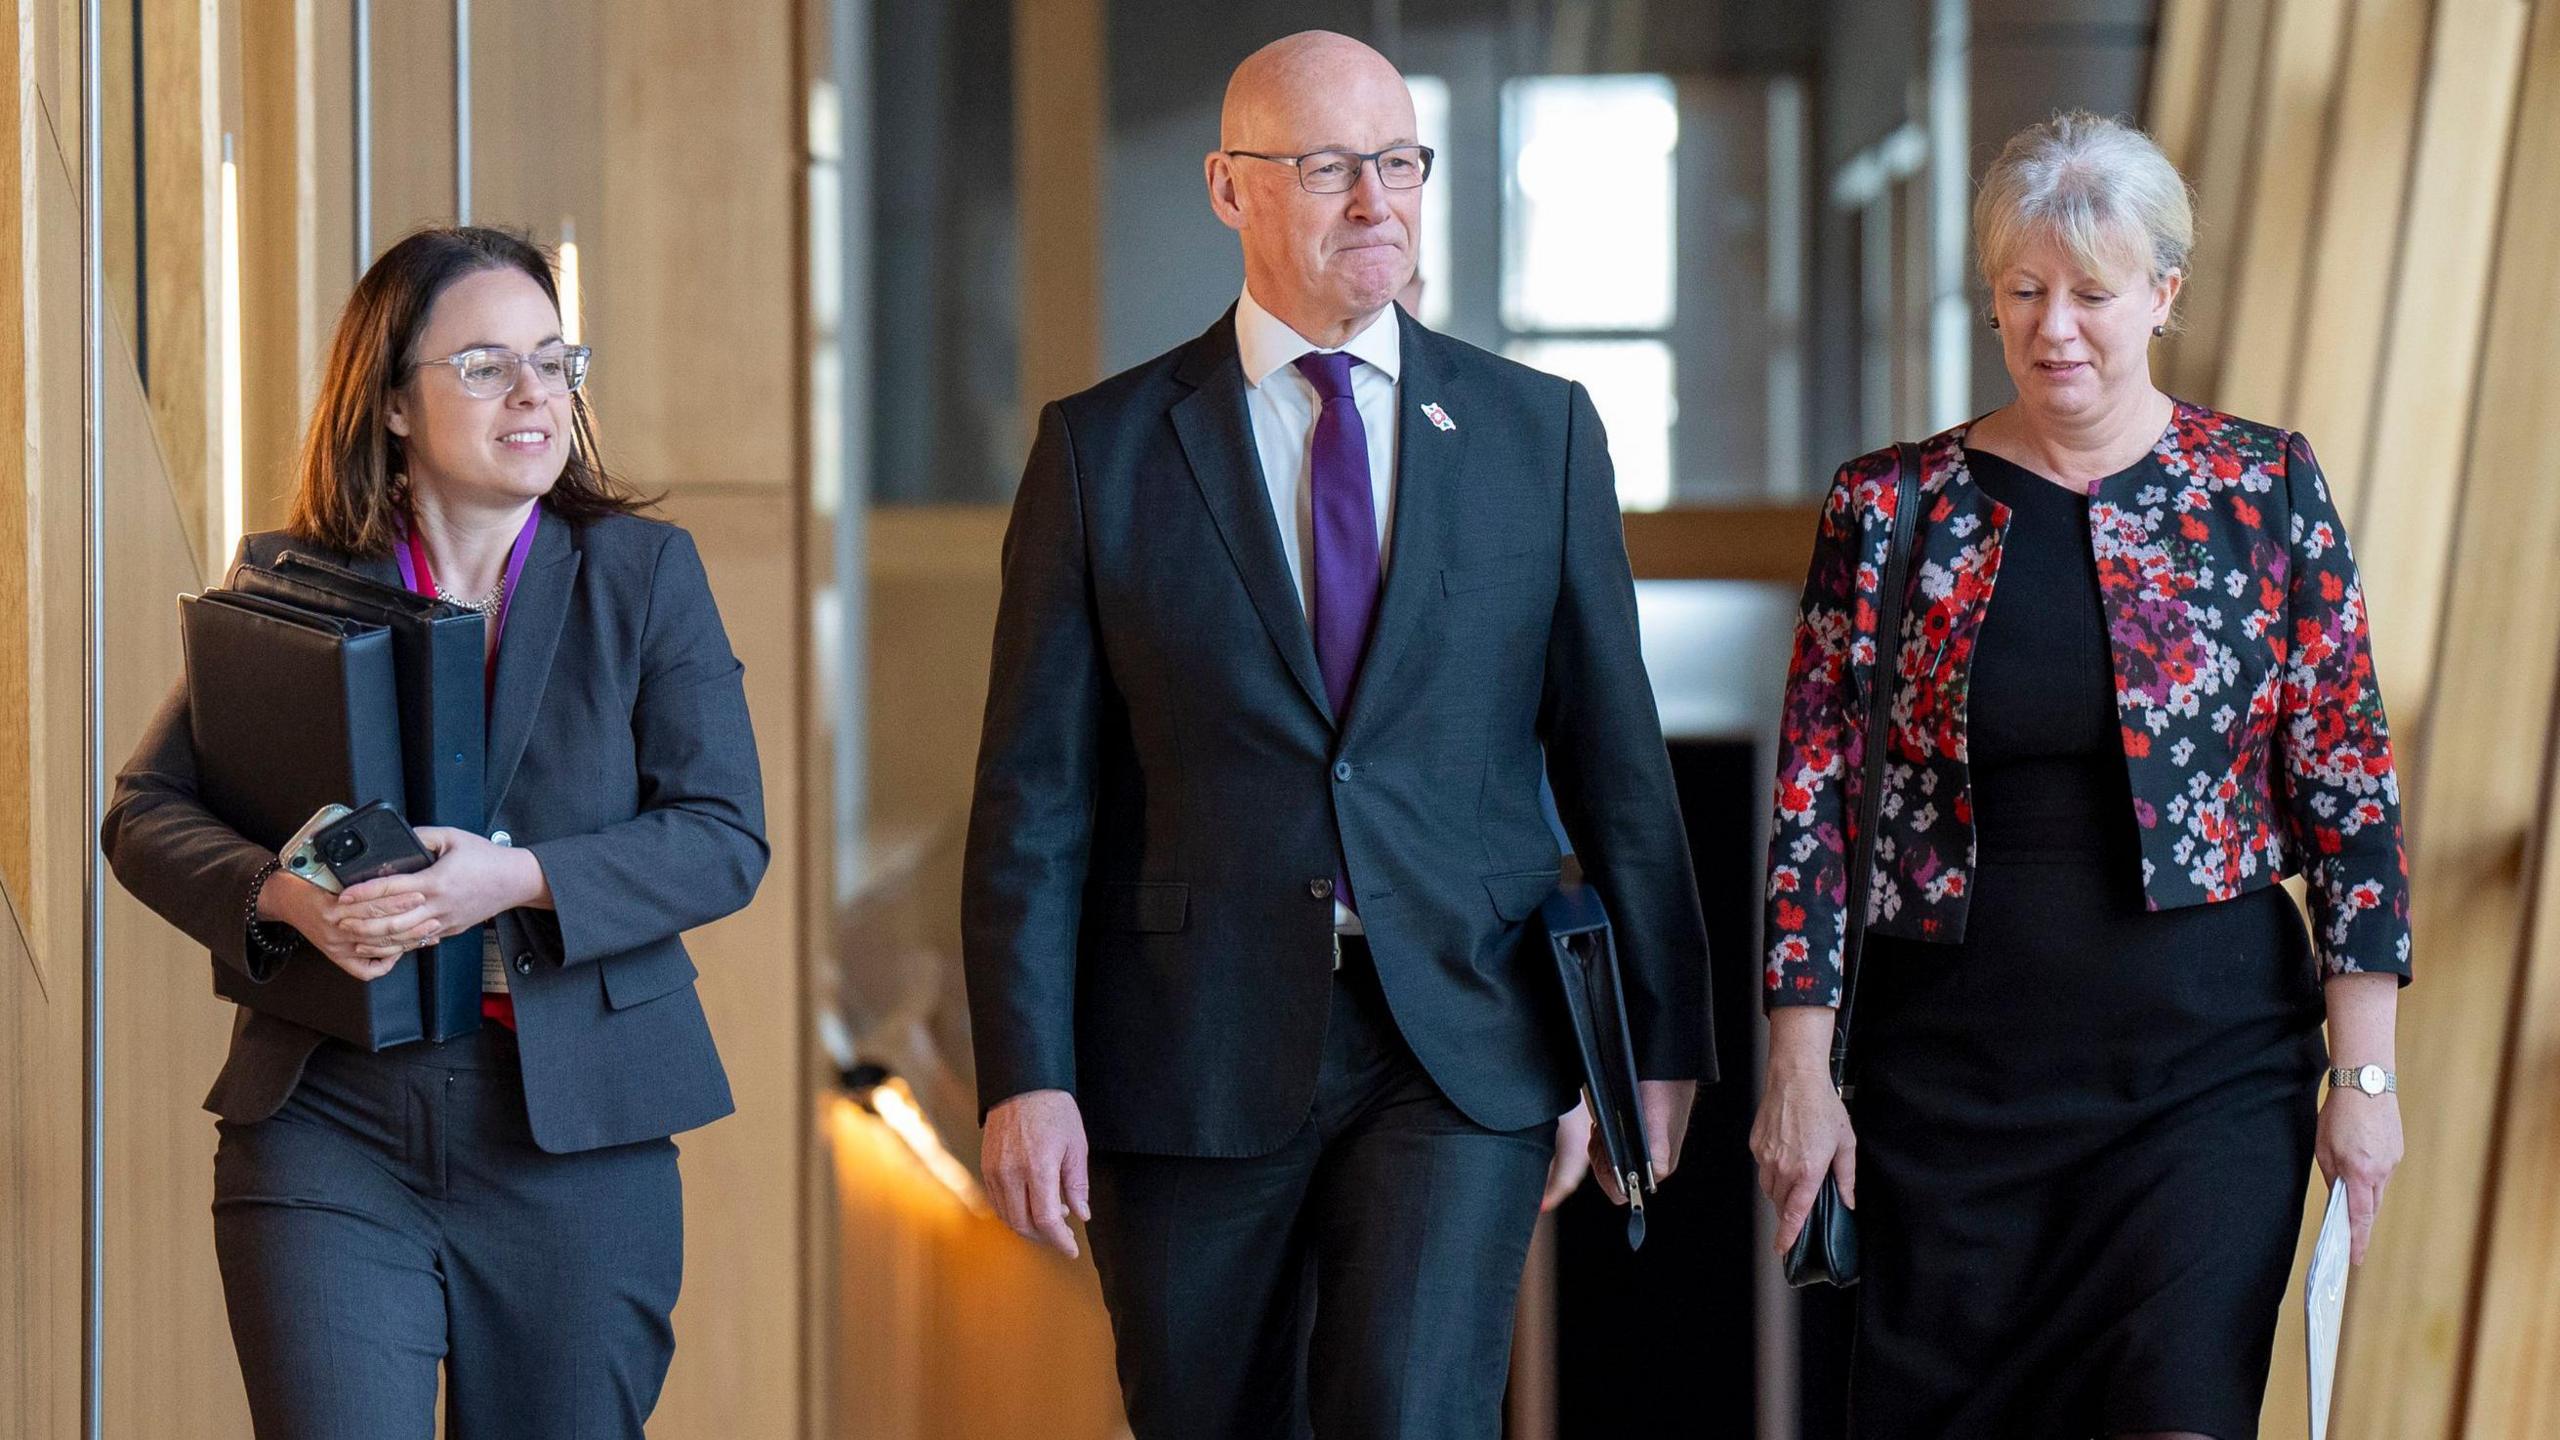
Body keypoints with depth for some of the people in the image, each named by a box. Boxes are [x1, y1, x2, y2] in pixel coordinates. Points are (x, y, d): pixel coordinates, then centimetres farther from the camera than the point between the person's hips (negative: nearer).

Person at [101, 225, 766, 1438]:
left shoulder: (645, 574, 4)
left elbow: (724, 836, -3)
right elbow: (147, 811, 6)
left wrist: (518, 880, -19)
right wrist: (284, 900, -15)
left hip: (574, 1128, 0)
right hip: (328, 1124, 0)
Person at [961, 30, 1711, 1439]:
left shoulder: (1538, 432, 7)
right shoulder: (1103, 450, 2)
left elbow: (1615, 756, 9)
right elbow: (1036, 795, 0)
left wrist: (1660, 1037, 7)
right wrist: (1027, 1073, -8)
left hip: (1460, 1054, 0)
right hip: (1193, 1059, 0)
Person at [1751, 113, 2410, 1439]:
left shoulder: (2267, 492, 1)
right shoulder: (1889, 510, 2)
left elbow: (2349, 790, 1)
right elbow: (1815, 800, 4)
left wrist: (2365, 1073, -4)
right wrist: (1799, 1070, 0)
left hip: (2207, 1067, -1)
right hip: (1949, 1068, 1)